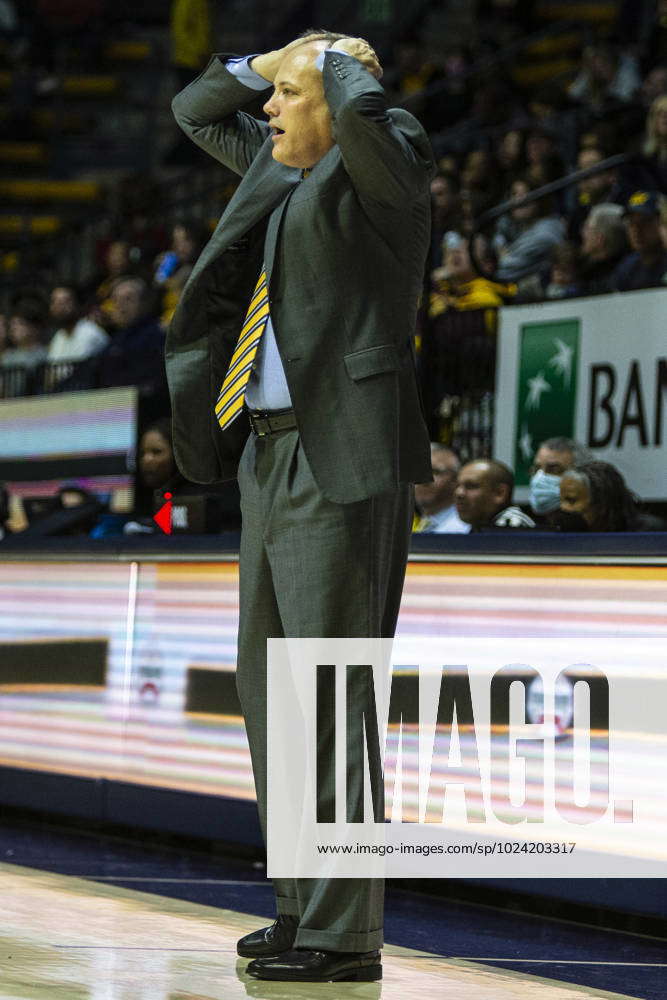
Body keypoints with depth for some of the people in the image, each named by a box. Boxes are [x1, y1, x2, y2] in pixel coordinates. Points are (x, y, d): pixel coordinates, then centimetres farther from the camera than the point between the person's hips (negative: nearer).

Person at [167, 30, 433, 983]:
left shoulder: (382, 169, -7)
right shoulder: (286, 168, 17)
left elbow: (366, 110, -30)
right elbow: (196, 111, 30)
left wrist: (340, 63, -8)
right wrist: (264, 60, 13)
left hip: (341, 458, -10)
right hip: (271, 449, 10)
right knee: (268, 684, 13)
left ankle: (344, 935, -8)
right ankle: (305, 903, 21)